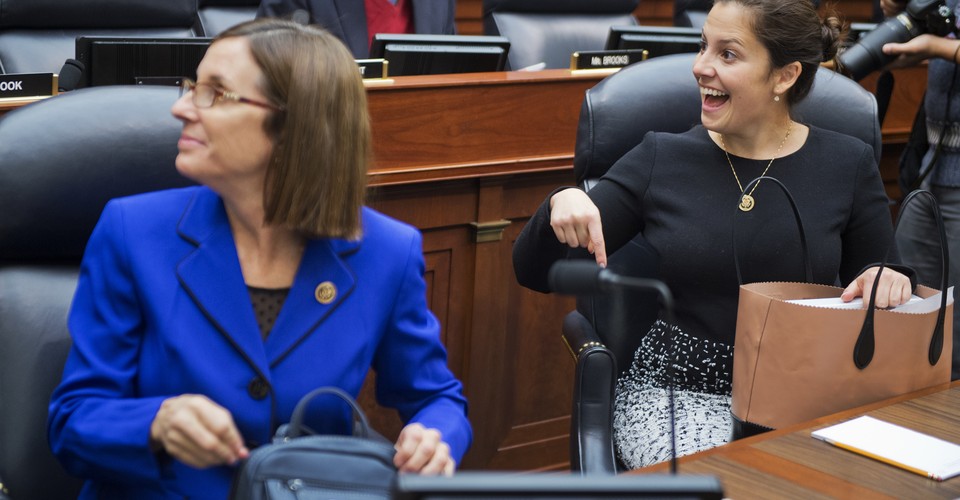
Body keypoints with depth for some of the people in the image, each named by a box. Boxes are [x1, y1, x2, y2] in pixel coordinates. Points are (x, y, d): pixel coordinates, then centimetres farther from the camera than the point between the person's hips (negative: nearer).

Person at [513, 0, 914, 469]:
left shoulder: (848, 164, 3)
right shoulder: (661, 159, 2)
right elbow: (534, 272, 2)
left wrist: (887, 278, -12)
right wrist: (563, 202, -20)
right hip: (675, 391, -1)